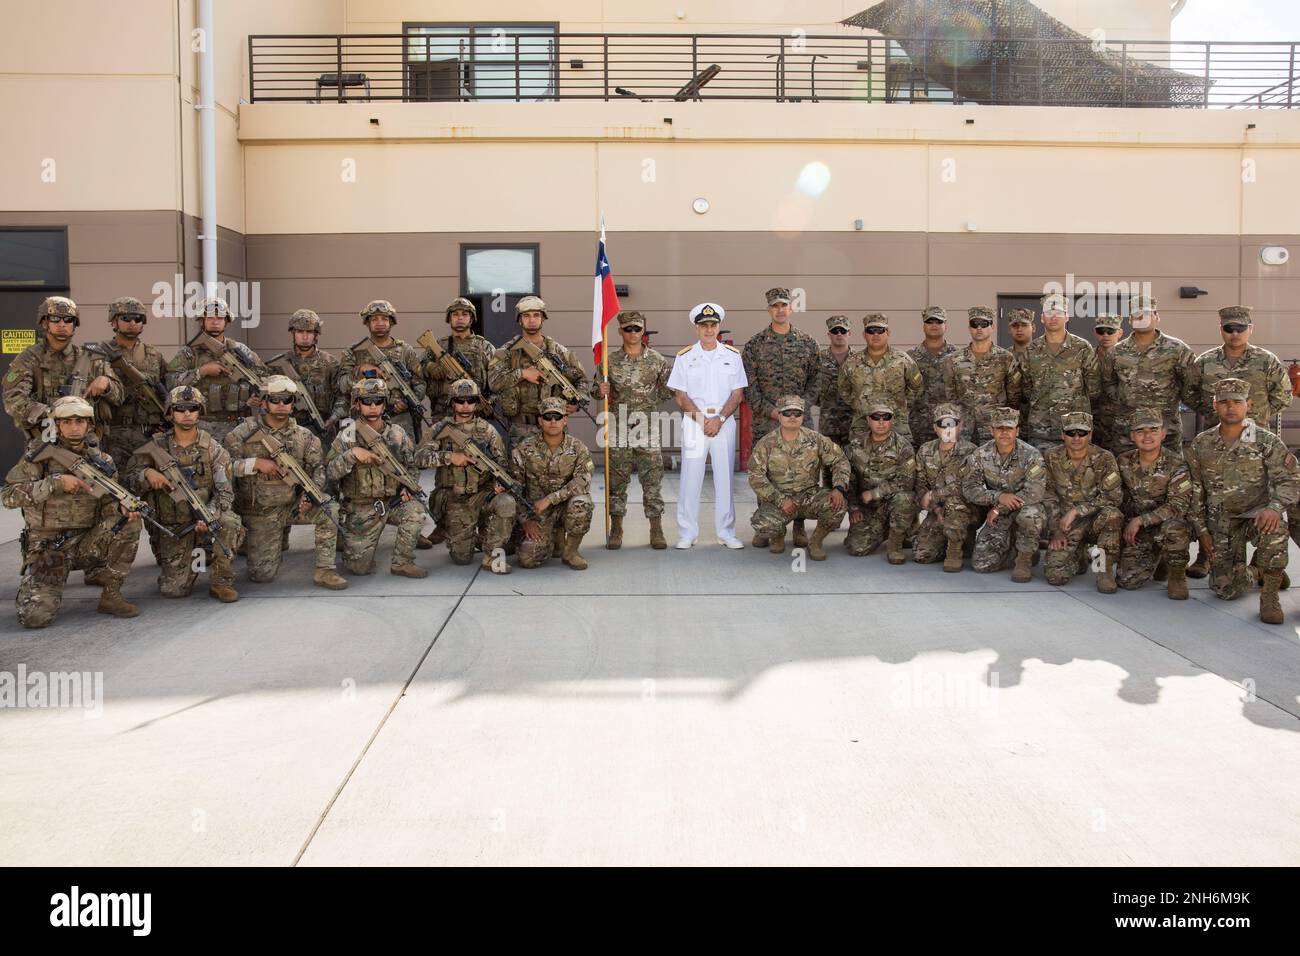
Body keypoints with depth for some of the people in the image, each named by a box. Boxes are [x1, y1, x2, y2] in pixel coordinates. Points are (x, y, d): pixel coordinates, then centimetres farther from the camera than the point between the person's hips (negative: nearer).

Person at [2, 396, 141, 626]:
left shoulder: (101, 461, 4)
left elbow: (106, 504, 2)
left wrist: (122, 507, -22)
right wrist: (57, 483, -23)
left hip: (85, 544, 3)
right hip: (46, 549, -3)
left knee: (129, 522, -23)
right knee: (36, 616, -22)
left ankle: (110, 596, -10)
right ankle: (37, 589, 16)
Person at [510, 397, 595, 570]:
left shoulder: (577, 448, -5)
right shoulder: (524, 449, -4)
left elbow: (583, 481, -20)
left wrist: (550, 499, -27)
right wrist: (526, 520, -7)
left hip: (565, 505, 0)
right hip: (538, 512, 0)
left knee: (581, 502, -35)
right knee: (528, 559, -20)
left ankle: (571, 550, -9)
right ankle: (555, 539, 16)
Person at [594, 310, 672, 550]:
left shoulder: (657, 360, 5)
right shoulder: (610, 361, 5)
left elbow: (667, 391, 11)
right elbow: (598, 390, 13)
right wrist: (601, 391, -9)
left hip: (648, 428, 0)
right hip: (619, 429, 0)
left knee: (653, 480, 1)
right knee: (617, 480, 4)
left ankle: (656, 530, 9)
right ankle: (616, 530, 13)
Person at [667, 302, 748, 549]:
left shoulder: (732, 355, 7)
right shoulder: (685, 357, 5)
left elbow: (738, 393, 3)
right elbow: (680, 396, 1)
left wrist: (719, 419, -10)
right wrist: (702, 420, -10)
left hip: (724, 422, 1)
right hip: (693, 420, -1)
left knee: (724, 477, 2)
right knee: (690, 477, -2)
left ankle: (726, 532, 10)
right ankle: (687, 533, 5)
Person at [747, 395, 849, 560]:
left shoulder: (815, 440, -2)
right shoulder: (766, 443, -7)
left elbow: (840, 461, 3)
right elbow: (756, 477, -10)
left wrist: (839, 489, -16)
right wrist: (780, 500, -19)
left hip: (809, 496, 2)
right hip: (778, 499, -1)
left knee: (836, 505, -29)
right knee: (763, 524, -32)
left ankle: (816, 541, 0)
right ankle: (778, 536, 10)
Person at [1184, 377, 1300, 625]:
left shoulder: (1267, 442, -3)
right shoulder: (1201, 445, 4)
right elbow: (1194, 491, 8)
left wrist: (1275, 507, -32)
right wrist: (1201, 530, 1)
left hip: (1256, 515, -2)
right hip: (1219, 524, 2)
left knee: (1273, 528, -40)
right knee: (1226, 590, -5)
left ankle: (1270, 595, -20)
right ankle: (1246, 570, 33)